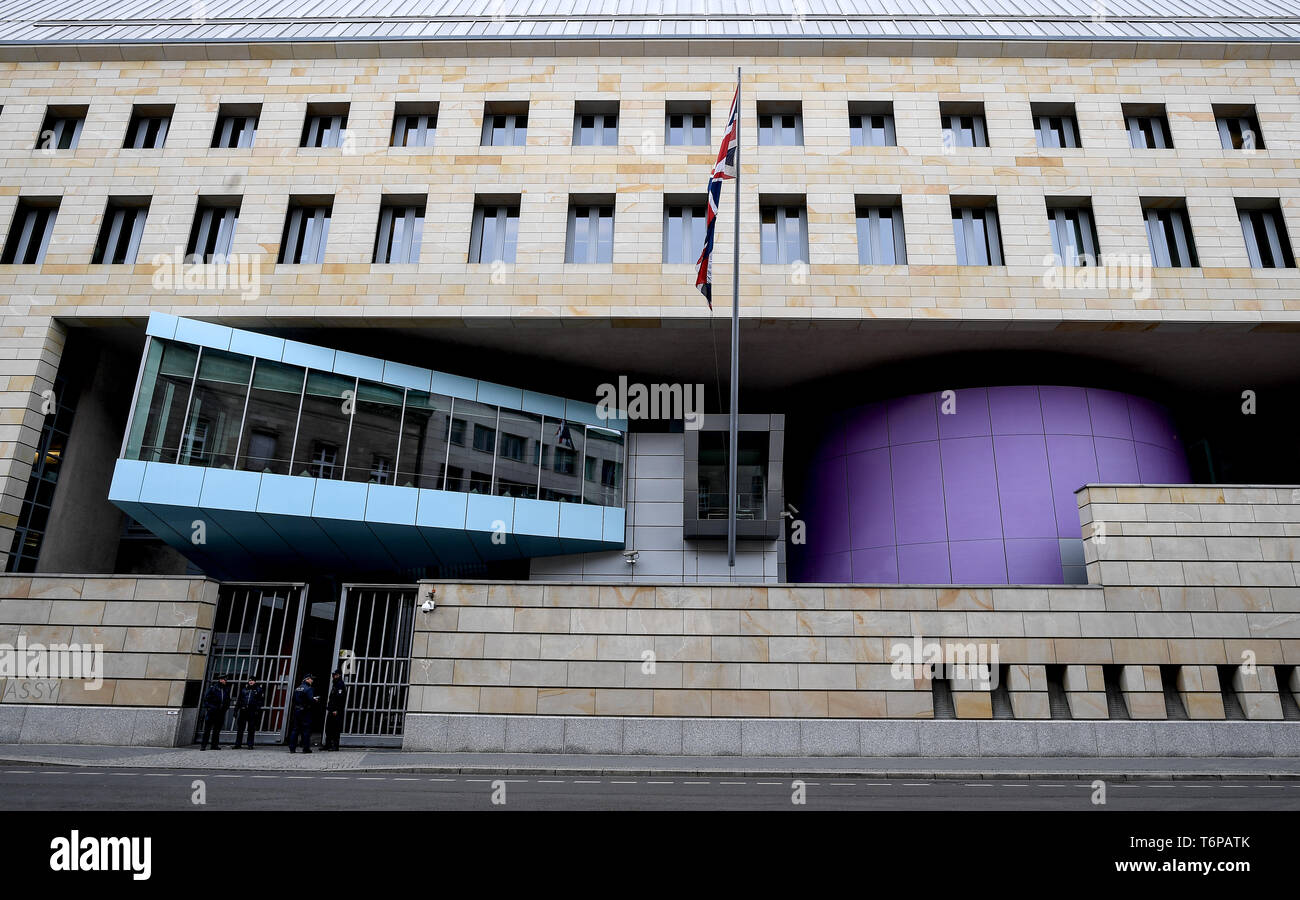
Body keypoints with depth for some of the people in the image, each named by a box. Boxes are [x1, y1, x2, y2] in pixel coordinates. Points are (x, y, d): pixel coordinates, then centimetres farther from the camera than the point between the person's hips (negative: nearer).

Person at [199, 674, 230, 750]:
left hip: (221, 713, 4)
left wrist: (226, 707, 6)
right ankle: (203, 745, 2)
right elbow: (206, 698, -2)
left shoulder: (226, 689, 13)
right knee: (207, 729, -2)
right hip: (212, 712, -4)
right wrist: (208, 707, -10)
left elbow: (228, 700, 20)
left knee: (217, 729, 6)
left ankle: (215, 745, 11)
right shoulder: (213, 688, -1)